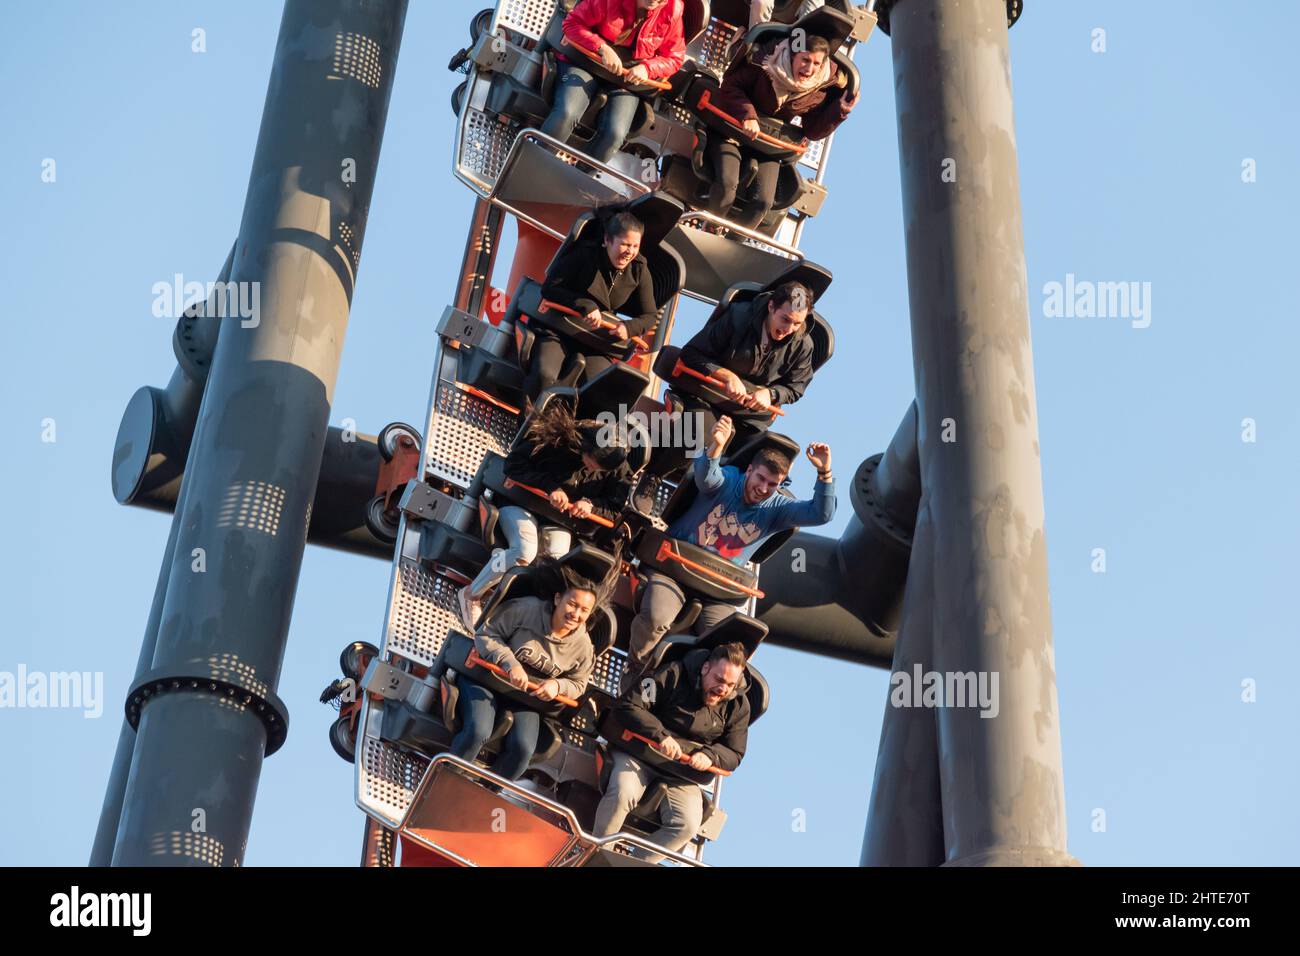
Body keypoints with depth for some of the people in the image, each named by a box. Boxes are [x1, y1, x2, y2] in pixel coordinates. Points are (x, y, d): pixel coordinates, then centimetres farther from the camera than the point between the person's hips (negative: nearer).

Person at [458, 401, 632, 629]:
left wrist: (591, 505, -25)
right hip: (521, 501, -4)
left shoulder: (618, 470, -11)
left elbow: (615, 509, -3)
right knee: (525, 552, -32)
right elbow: (514, 465, -19)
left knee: (557, 559, -28)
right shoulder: (556, 437, -23)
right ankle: (471, 595, -12)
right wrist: (550, 488, -30)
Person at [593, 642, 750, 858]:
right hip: (639, 755, -3)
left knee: (687, 826, -23)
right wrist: (661, 735, -28)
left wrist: (710, 755, -16)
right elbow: (627, 705, -16)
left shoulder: (738, 706, 2)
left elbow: (734, 754, 8)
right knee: (623, 793, -34)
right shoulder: (674, 675, -11)